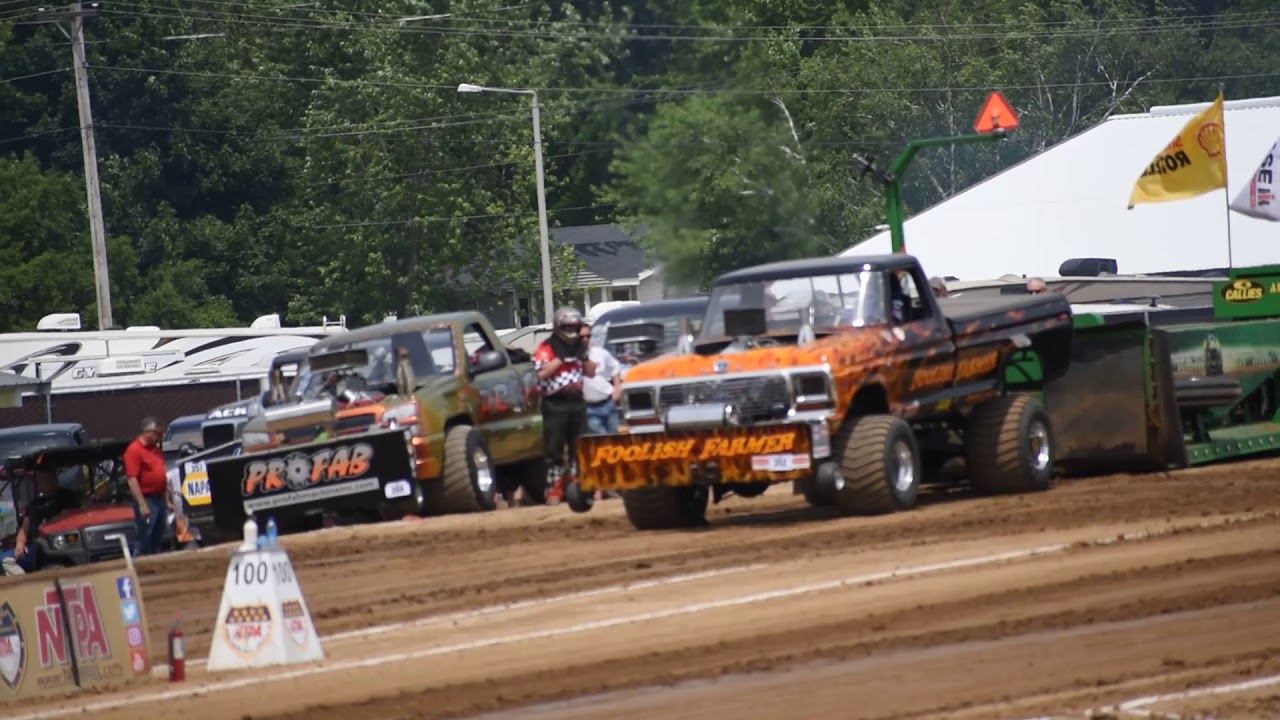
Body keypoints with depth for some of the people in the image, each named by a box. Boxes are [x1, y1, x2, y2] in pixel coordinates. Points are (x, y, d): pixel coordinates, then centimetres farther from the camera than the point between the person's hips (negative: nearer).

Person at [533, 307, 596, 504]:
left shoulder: (580, 347, 15)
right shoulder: (546, 348, -4)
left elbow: (591, 372, 14)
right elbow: (542, 373, -17)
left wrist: (584, 357, -3)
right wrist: (561, 358, -18)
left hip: (577, 402, 5)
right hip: (555, 405, -5)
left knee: (578, 448, 8)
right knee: (554, 449, -5)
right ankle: (554, 489, -6)